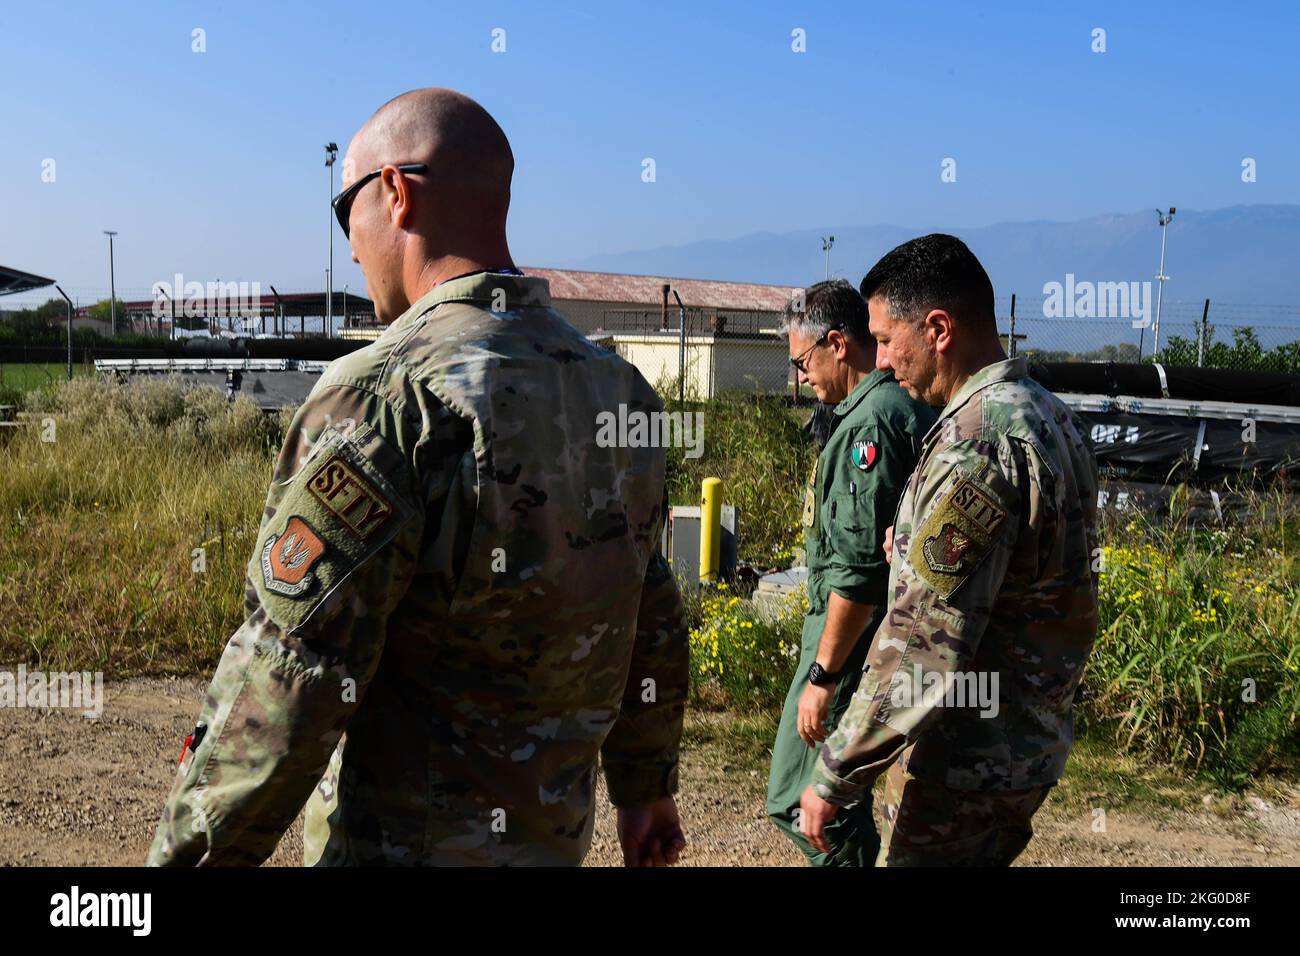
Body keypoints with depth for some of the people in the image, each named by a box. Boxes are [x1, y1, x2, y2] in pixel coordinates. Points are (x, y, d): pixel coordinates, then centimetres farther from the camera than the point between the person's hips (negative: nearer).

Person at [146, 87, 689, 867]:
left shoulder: (384, 397, -22)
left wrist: (187, 854, -9)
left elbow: (281, 692, -22)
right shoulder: (618, 389, 2)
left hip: (405, 843, -7)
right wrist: (647, 784, 22)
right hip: (557, 832, 7)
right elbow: (653, 618, 11)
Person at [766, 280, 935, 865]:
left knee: (800, 804, -4)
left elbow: (859, 569, -24)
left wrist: (823, 673, -20)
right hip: (881, 637, 10)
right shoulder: (913, 409, 13)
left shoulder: (870, 424, -19)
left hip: (853, 640, -10)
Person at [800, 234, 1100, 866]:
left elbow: (923, 646, -26)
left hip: (967, 761, -9)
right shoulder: (1050, 415, 7)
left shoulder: (976, 444, -24)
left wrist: (834, 776, -19)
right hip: (1036, 740, 9)